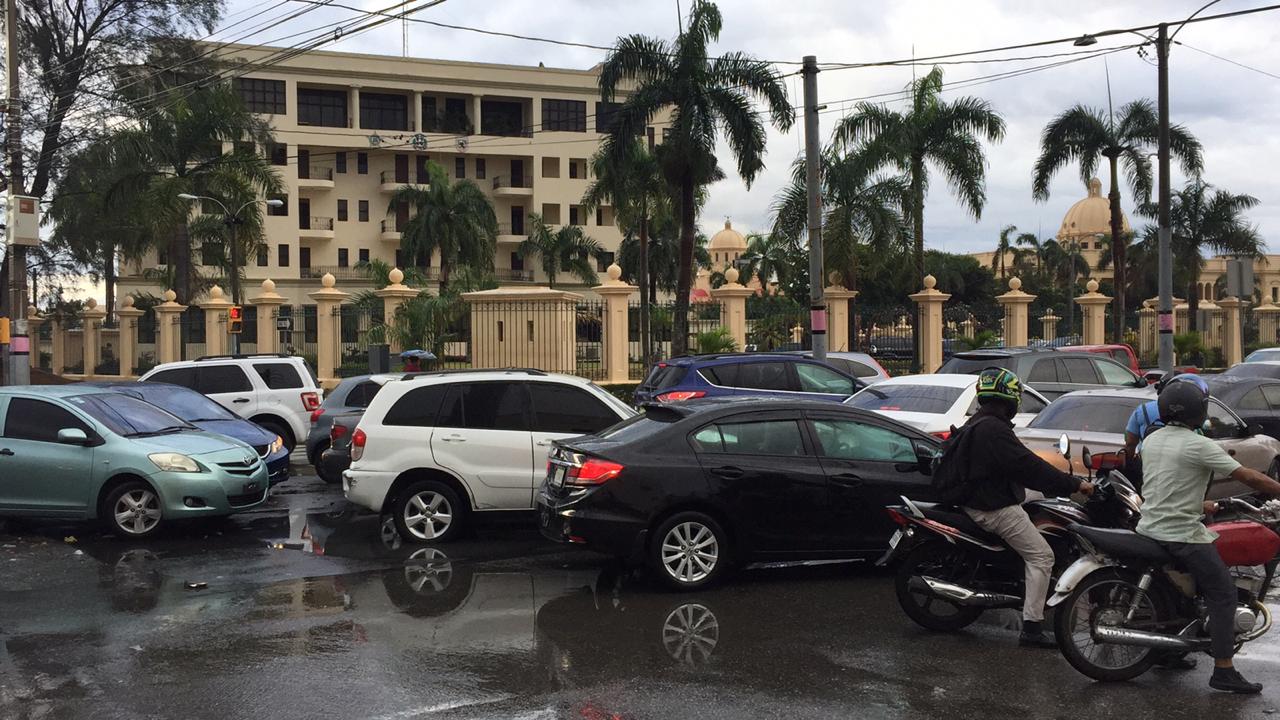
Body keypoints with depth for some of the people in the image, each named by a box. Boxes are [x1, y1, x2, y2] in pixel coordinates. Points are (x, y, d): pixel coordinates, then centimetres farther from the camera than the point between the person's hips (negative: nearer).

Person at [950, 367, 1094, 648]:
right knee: (1041, 556, -10)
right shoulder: (994, 430, -20)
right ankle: (1031, 629, -14)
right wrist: (1073, 485, -20)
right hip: (997, 509, -11)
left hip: (977, 502, 11)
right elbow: (1028, 465, -25)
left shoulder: (974, 425, 14)